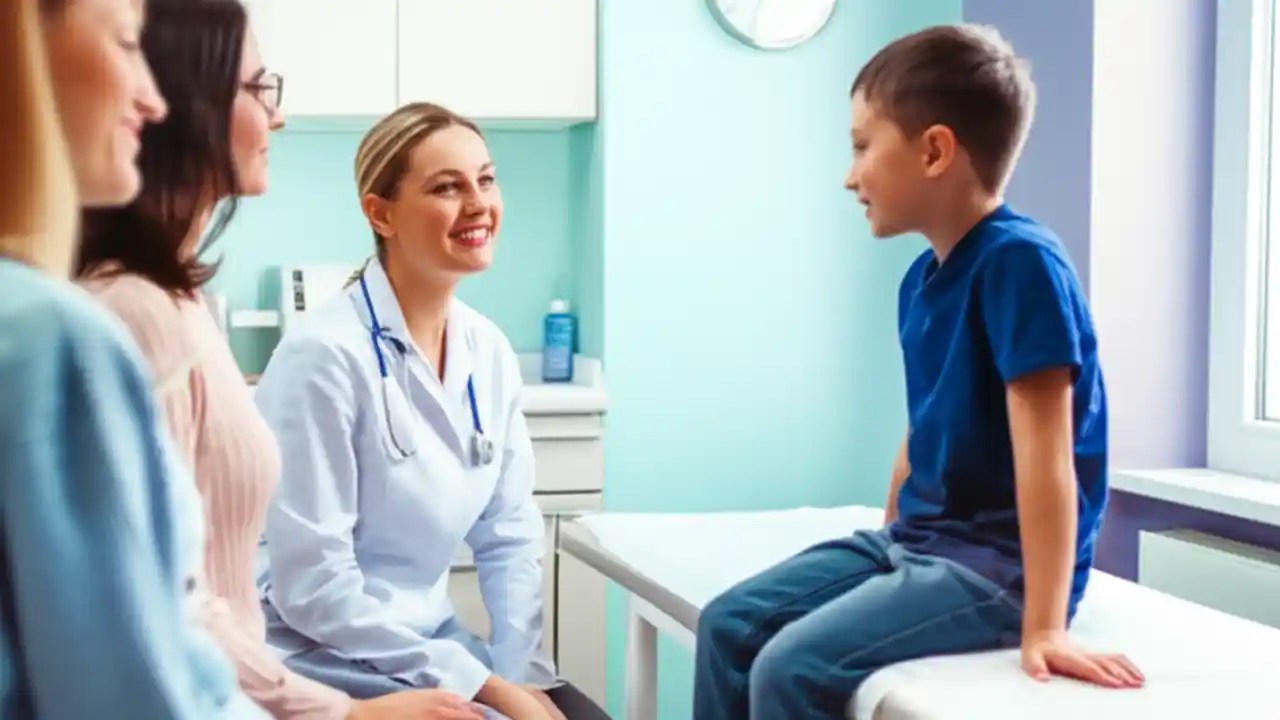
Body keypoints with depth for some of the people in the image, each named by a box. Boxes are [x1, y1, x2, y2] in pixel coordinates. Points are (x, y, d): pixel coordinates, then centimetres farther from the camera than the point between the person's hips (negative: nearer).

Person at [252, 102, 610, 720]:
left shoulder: (488, 350, 2)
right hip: (327, 661, -6)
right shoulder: (325, 354, -19)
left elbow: (508, 534, 7)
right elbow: (311, 587, -20)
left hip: (433, 641, 6)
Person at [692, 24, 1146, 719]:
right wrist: (888, 549, 26)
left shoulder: (1019, 261, -20)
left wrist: (1043, 625, -26)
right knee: (728, 625, 1)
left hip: (997, 567, -9)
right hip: (914, 542, 9)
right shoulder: (921, 279, 8)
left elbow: (1044, 452, -24)